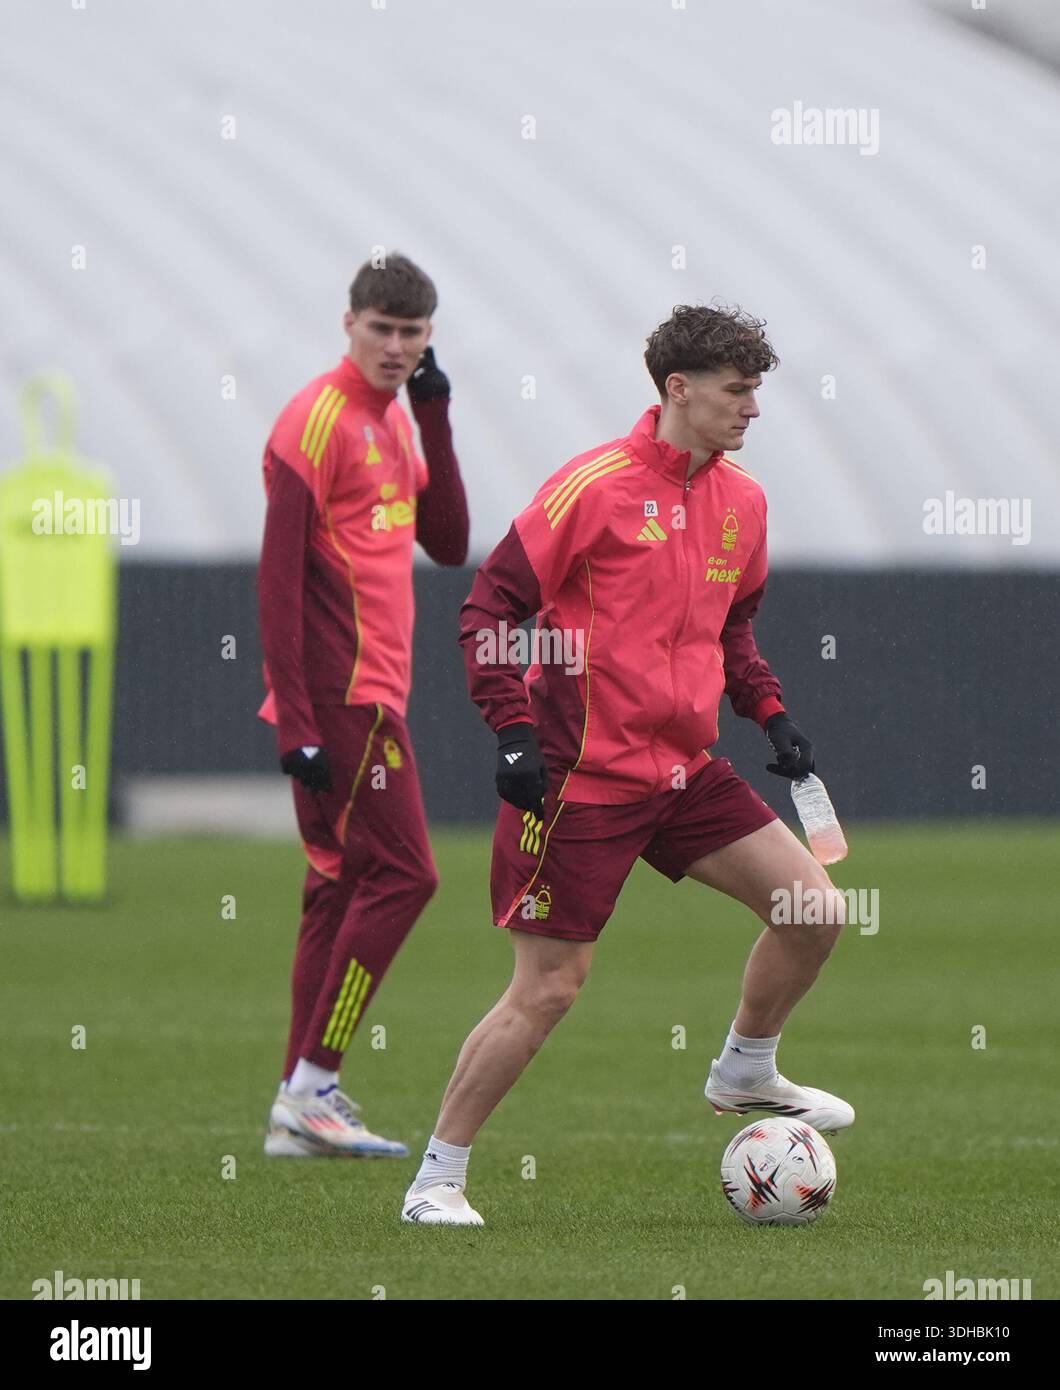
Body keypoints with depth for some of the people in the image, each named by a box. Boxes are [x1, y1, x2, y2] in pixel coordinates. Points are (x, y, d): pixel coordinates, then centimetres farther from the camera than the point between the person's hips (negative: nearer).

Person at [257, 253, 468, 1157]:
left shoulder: (393, 422, 16)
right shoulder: (318, 421, -12)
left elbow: (449, 544, 13)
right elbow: (278, 573, -16)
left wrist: (436, 422, 3)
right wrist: (296, 724, -20)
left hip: (369, 693, 9)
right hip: (343, 696, -9)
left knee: (341, 888, 9)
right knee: (400, 874, -11)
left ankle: (302, 1111, 11)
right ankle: (311, 1086, -8)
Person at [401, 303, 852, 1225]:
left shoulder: (742, 501, 8)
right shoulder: (596, 485, -13)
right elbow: (491, 605, -11)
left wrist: (769, 711, 10)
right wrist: (513, 729, -19)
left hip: (686, 770, 7)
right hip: (581, 775, -7)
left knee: (816, 912, 1)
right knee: (548, 989, -7)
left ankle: (746, 1075, 26)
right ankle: (438, 1178, 5)